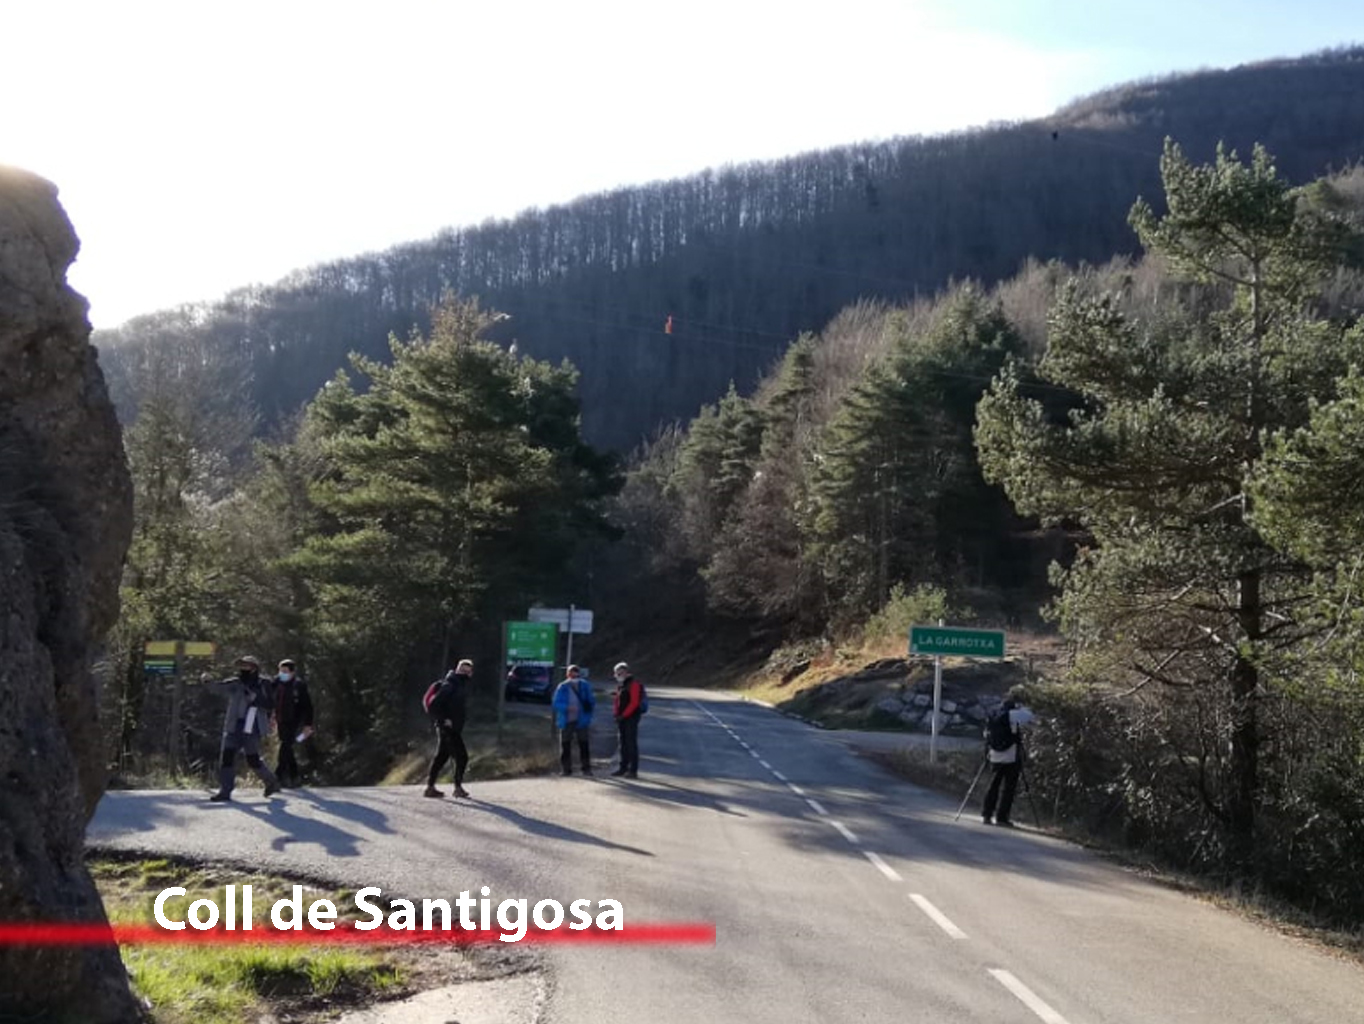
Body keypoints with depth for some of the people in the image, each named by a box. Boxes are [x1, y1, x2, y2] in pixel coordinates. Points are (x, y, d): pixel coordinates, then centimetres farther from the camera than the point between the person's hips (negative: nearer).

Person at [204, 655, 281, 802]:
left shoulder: (263, 685, 0)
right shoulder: (236, 683, 1)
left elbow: (269, 705, -7)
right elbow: (219, 685, -17)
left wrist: (254, 697, -22)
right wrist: (209, 681, -38)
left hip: (252, 731, -2)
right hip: (234, 729, 2)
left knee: (253, 760, 3)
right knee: (227, 757, -4)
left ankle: (272, 782, 25)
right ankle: (225, 791, 6)